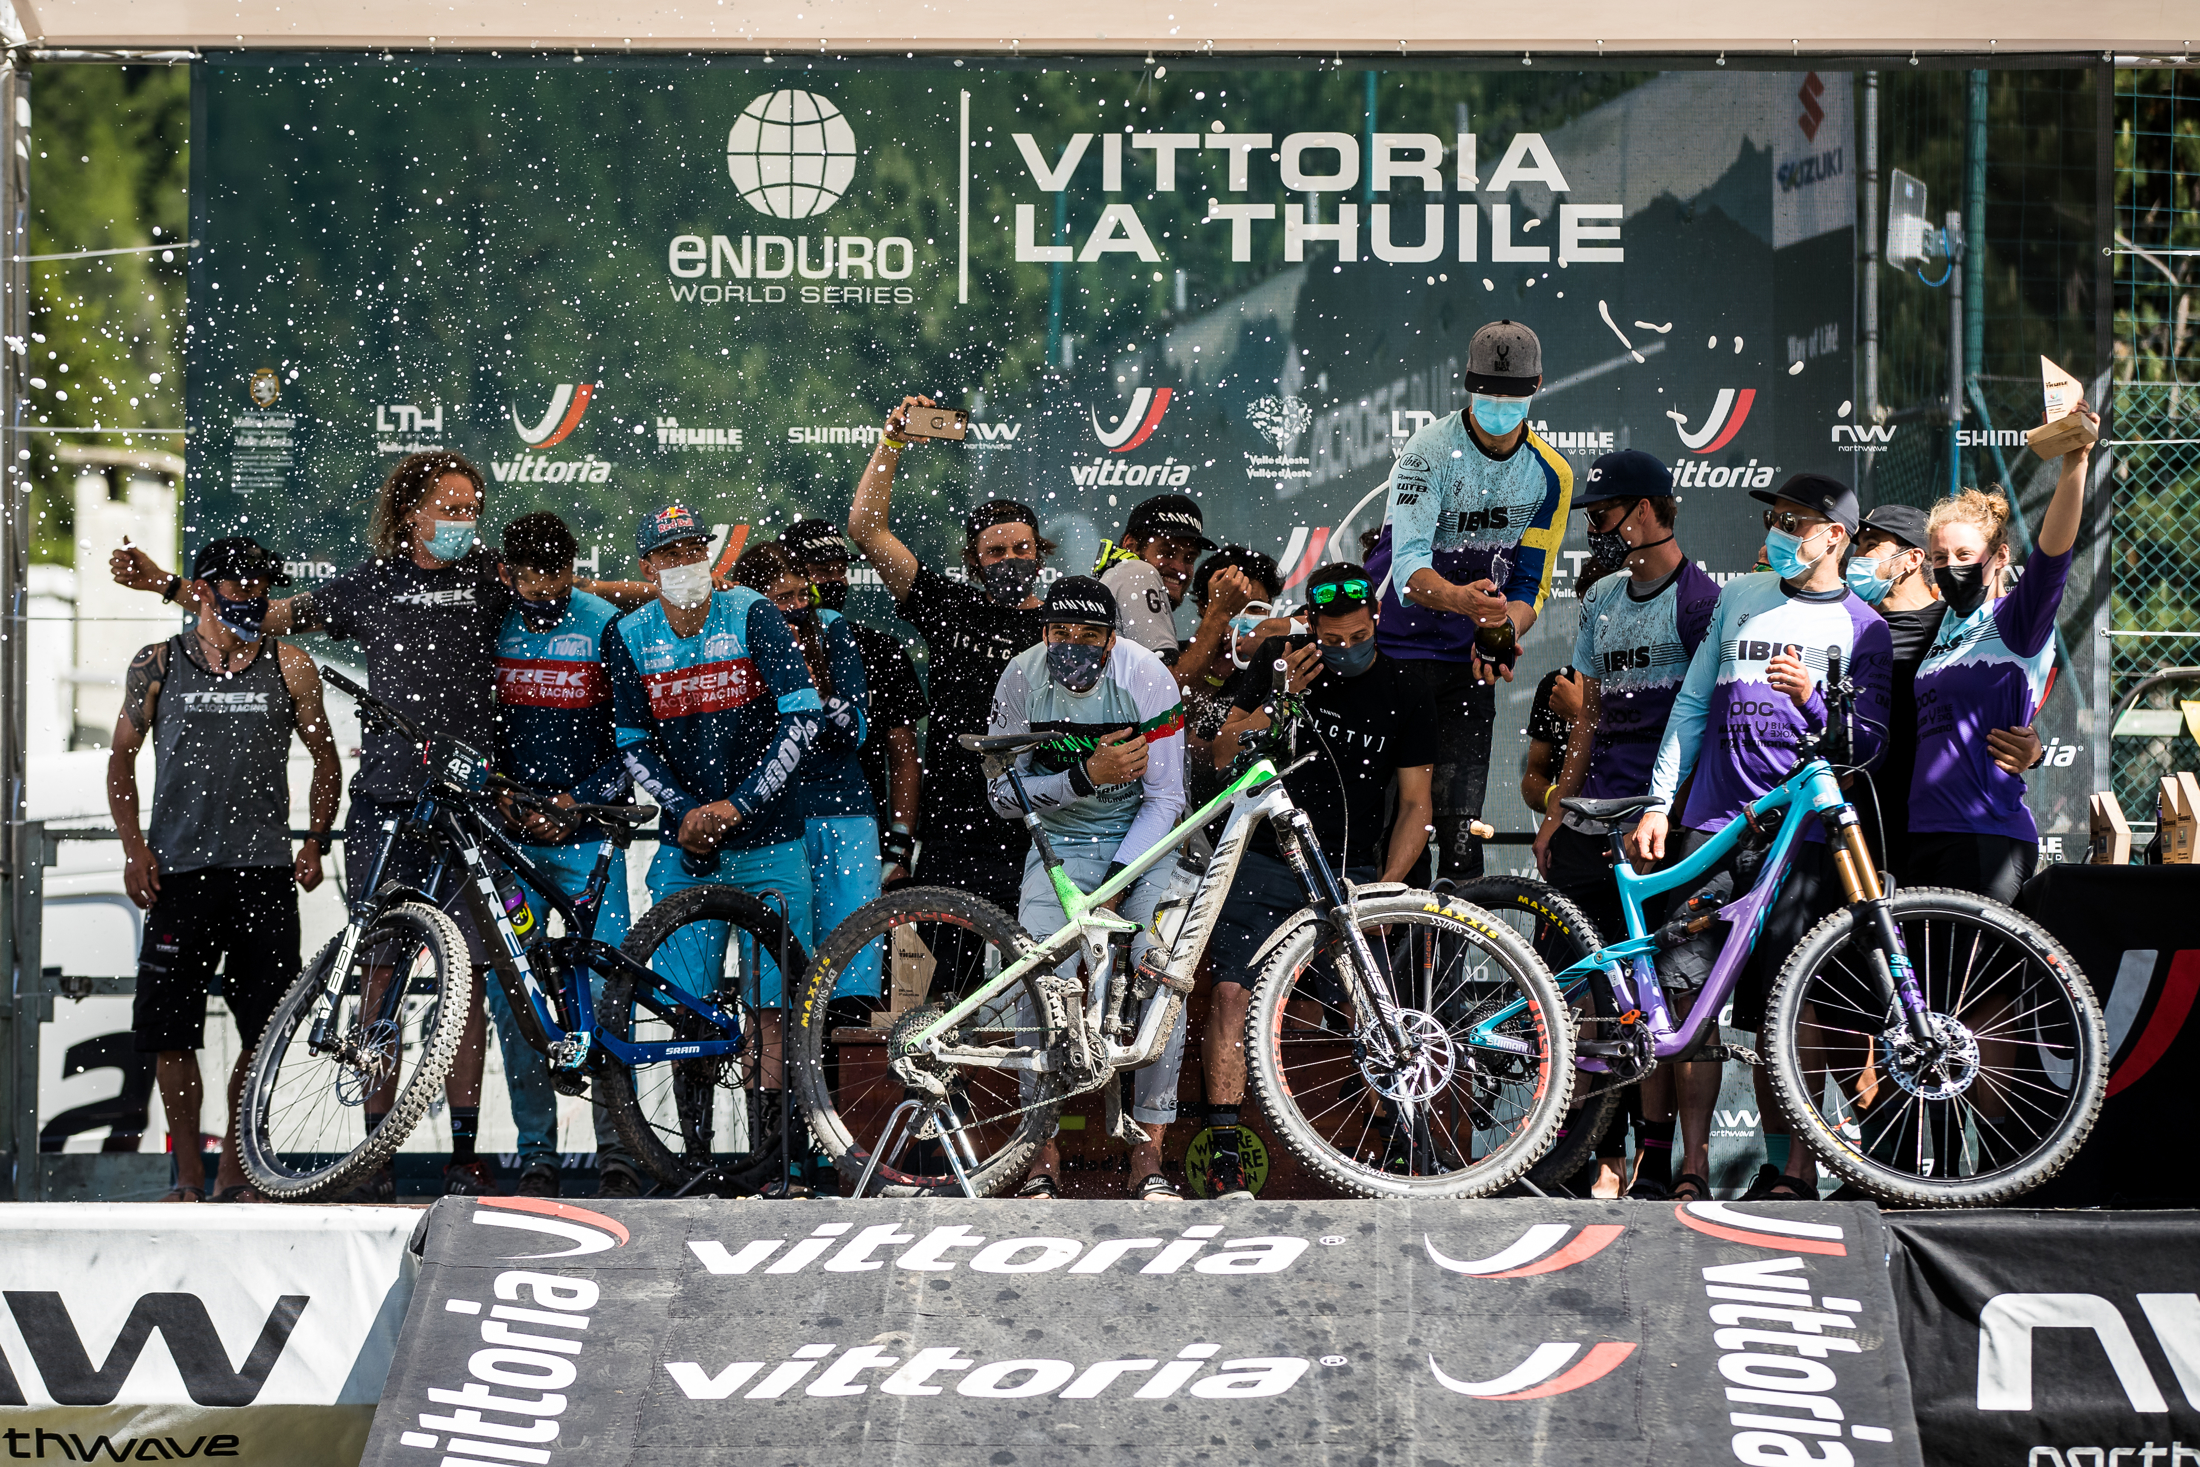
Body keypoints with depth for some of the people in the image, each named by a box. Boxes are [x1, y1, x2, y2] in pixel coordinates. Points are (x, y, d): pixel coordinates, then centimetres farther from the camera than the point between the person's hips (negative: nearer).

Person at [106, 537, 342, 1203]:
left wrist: (315, 842, 4)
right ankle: (189, 1175, 9)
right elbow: (121, 758, 13)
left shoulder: (289, 665, 7)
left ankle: (234, 1173, 12)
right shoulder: (157, 666, 7)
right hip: (179, 872, -1)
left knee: (264, 1033, -1)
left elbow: (325, 757, 16)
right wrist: (134, 847, 1)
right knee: (171, 1030, -3)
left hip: (264, 872, 1)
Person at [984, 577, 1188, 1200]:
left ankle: (1149, 1154, -11)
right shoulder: (1023, 677, -13)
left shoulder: (1147, 676, -18)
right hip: (1059, 841, 1)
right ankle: (1044, 1154, -6)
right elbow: (1003, 794, -9)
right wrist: (1085, 776, -25)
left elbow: (1165, 798, -14)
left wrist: (1116, 882, -23)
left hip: (1140, 835, -1)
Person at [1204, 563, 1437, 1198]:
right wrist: (1276, 698, -14)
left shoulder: (1400, 691, 2)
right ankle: (1225, 1150, -9)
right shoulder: (1277, 661, 3)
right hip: (1264, 860, 0)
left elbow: (1415, 803, 3)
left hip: (1350, 870, 0)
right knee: (1232, 992, -11)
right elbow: (1224, 757, 1)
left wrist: (1383, 890, -8)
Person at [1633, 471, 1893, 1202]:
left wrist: (1813, 698, -18)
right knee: (1689, 992, -6)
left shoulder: (1862, 628, 6)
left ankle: (1794, 1166, 4)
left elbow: (1866, 747, 0)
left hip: (1800, 839, -3)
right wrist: (1658, 803, 9)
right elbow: (1691, 704, 17)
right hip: (1711, 827, 3)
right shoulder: (1739, 598, 15)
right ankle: (1692, 1163, 0)